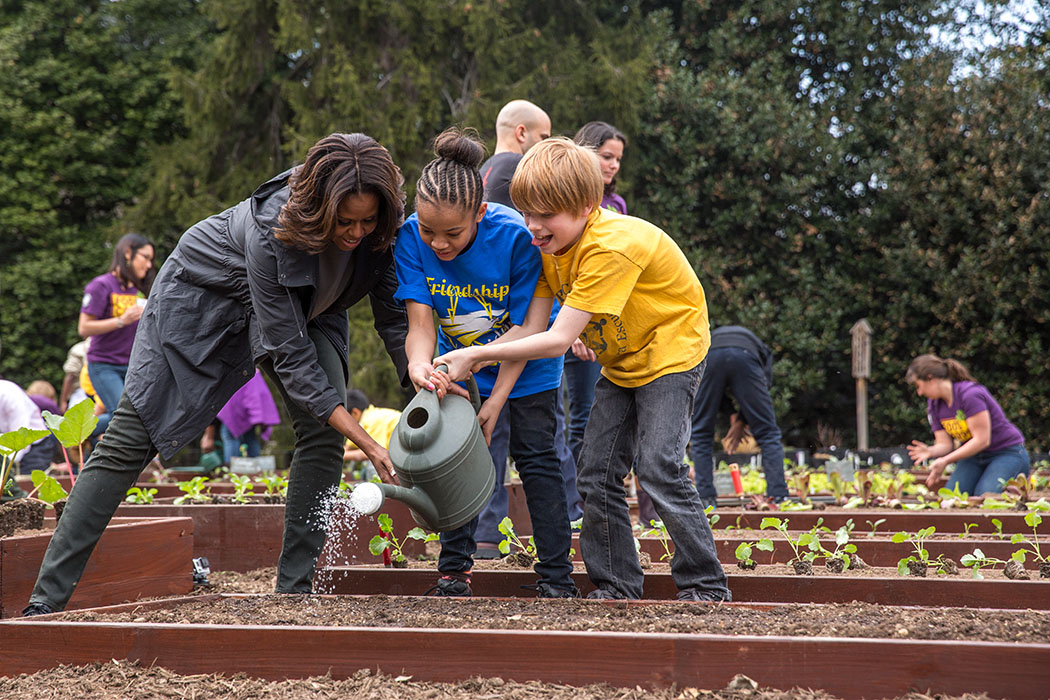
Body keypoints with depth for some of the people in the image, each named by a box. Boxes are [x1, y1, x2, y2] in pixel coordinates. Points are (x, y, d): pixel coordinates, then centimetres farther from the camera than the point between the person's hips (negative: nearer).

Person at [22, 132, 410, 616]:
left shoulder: (378, 227, -26)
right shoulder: (271, 231, -41)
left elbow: (396, 319, -12)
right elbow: (290, 357, -36)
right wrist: (369, 445, -39)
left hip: (302, 307, 5)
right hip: (205, 292, -5)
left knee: (324, 432, -17)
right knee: (129, 440, -8)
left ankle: (295, 591, -7)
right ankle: (46, 601, -6)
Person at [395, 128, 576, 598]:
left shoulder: (515, 236, -33)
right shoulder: (412, 238, -25)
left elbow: (522, 331, -25)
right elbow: (420, 321, -28)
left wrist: (495, 403, -25)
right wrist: (419, 367, -50)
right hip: (462, 363, 3)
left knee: (535, 456, -6)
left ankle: (557, 576, -2)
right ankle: (454, 569, 8)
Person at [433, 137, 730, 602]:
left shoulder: (612, 245, -33)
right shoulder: (549, 246, -7)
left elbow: (557, 339, -35)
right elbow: (530, 329, -11)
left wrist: (476, 354, -33)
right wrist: (467, 363, -25)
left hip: (671, 351, -8)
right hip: (621, 364, 8)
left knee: (659, 469, -17)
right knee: (596, 473, 2)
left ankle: (706, 585, -6)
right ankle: (616, 586, 11)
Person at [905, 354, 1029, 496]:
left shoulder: (970, 394, -22)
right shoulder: (934, 404, 3)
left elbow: (982, 440, -25)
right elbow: (944, 443, 1)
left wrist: (945, 460, -27)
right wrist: (930, 451, -24)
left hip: (1008, 453, -7)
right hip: (974, 456, 7)